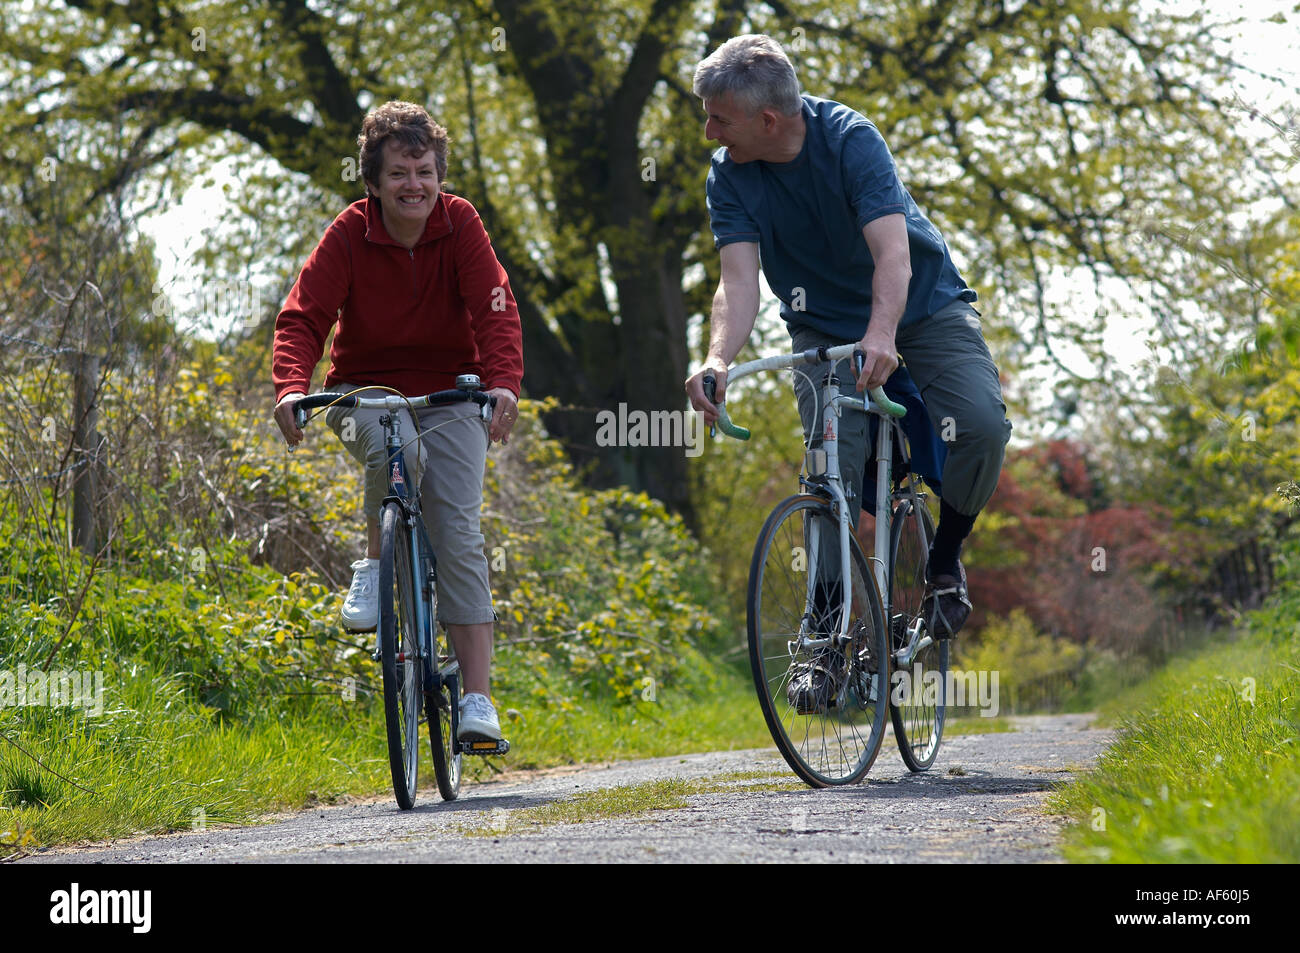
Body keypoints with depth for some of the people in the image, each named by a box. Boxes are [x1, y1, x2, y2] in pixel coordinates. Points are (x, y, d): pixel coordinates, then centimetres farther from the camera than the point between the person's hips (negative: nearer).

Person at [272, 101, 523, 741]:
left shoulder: (460, 225, -9)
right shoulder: (349, 234, -10)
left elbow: (495, 310, -18)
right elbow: (303, 317, -16)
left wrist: (503, 382, -37)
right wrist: (291, 387, -35)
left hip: (449, 394, 0)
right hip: (365, 392, 0)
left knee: (457, 531, -16)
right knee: (394, 449, -38)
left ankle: (478, 695, -15)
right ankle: (374, 565, -11)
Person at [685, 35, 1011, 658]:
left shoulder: (850, 139, -25)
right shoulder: (728, 179, -14)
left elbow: (893, 255, -37)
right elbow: (739, 281, -24)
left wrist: (880, 336, -56)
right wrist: (718, 359, -46)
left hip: (919, 303, -2)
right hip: (826, 326, 2)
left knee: (982, 426, -25)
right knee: (833, 471, -17)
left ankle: (945, 559, 0)